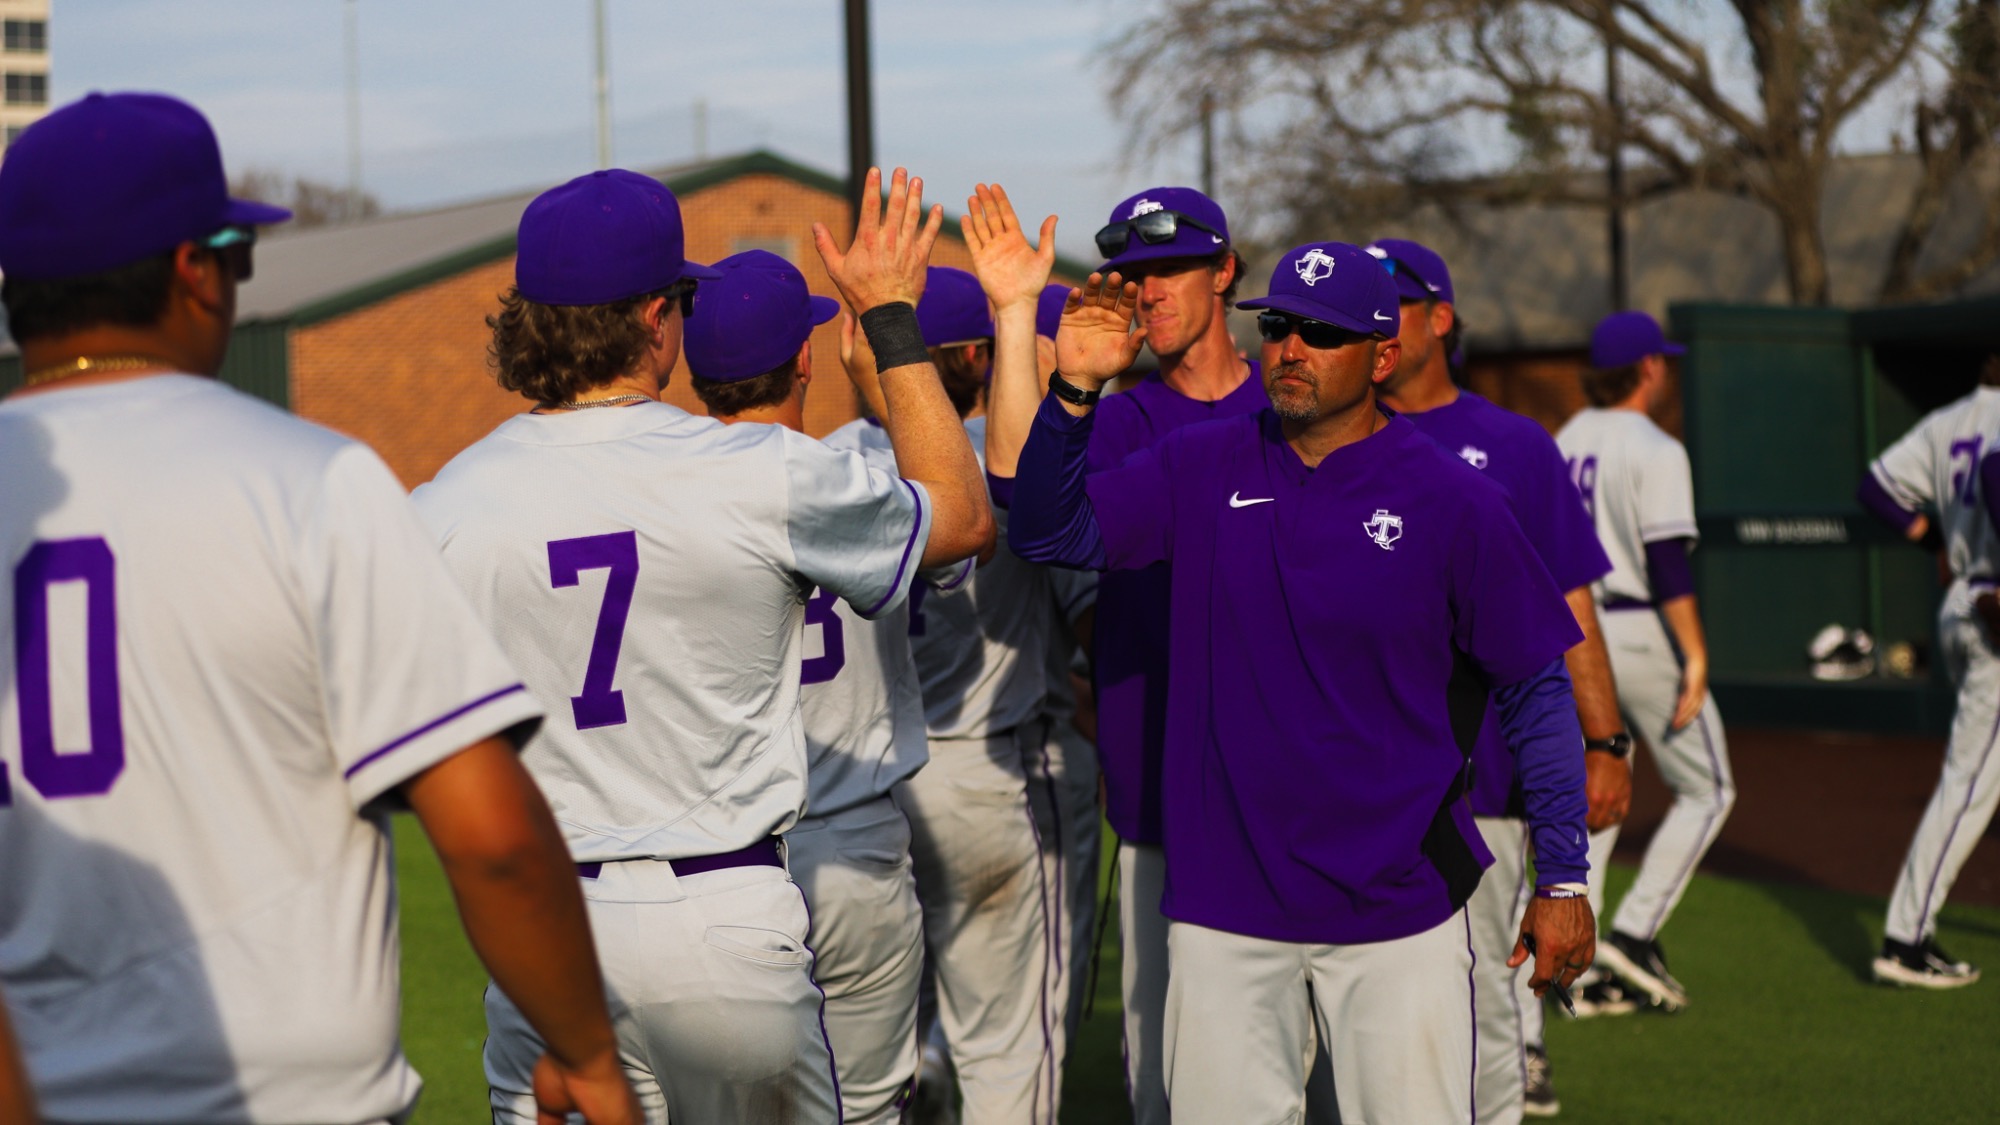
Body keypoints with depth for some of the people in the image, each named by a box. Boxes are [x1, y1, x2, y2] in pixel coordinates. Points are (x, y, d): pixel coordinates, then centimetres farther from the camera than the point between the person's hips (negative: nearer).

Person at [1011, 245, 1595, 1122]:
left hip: (1399, 911, -2)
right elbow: (1051, 532, -4)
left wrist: (1562, 881, -3)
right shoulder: (1202, 471, 4)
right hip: (1223, 910, 2)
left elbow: (1536, 694, -1)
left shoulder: (1452, 501, -5)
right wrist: (1074, 390, -18)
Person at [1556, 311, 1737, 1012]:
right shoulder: (1654, 451, -13)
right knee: (1707, 789, 6)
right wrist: (1695, 655, -19)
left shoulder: (1560, 446, 9)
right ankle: (1634, 933, -5)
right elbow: (1667, 562, -20)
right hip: (1639, 637, -7)